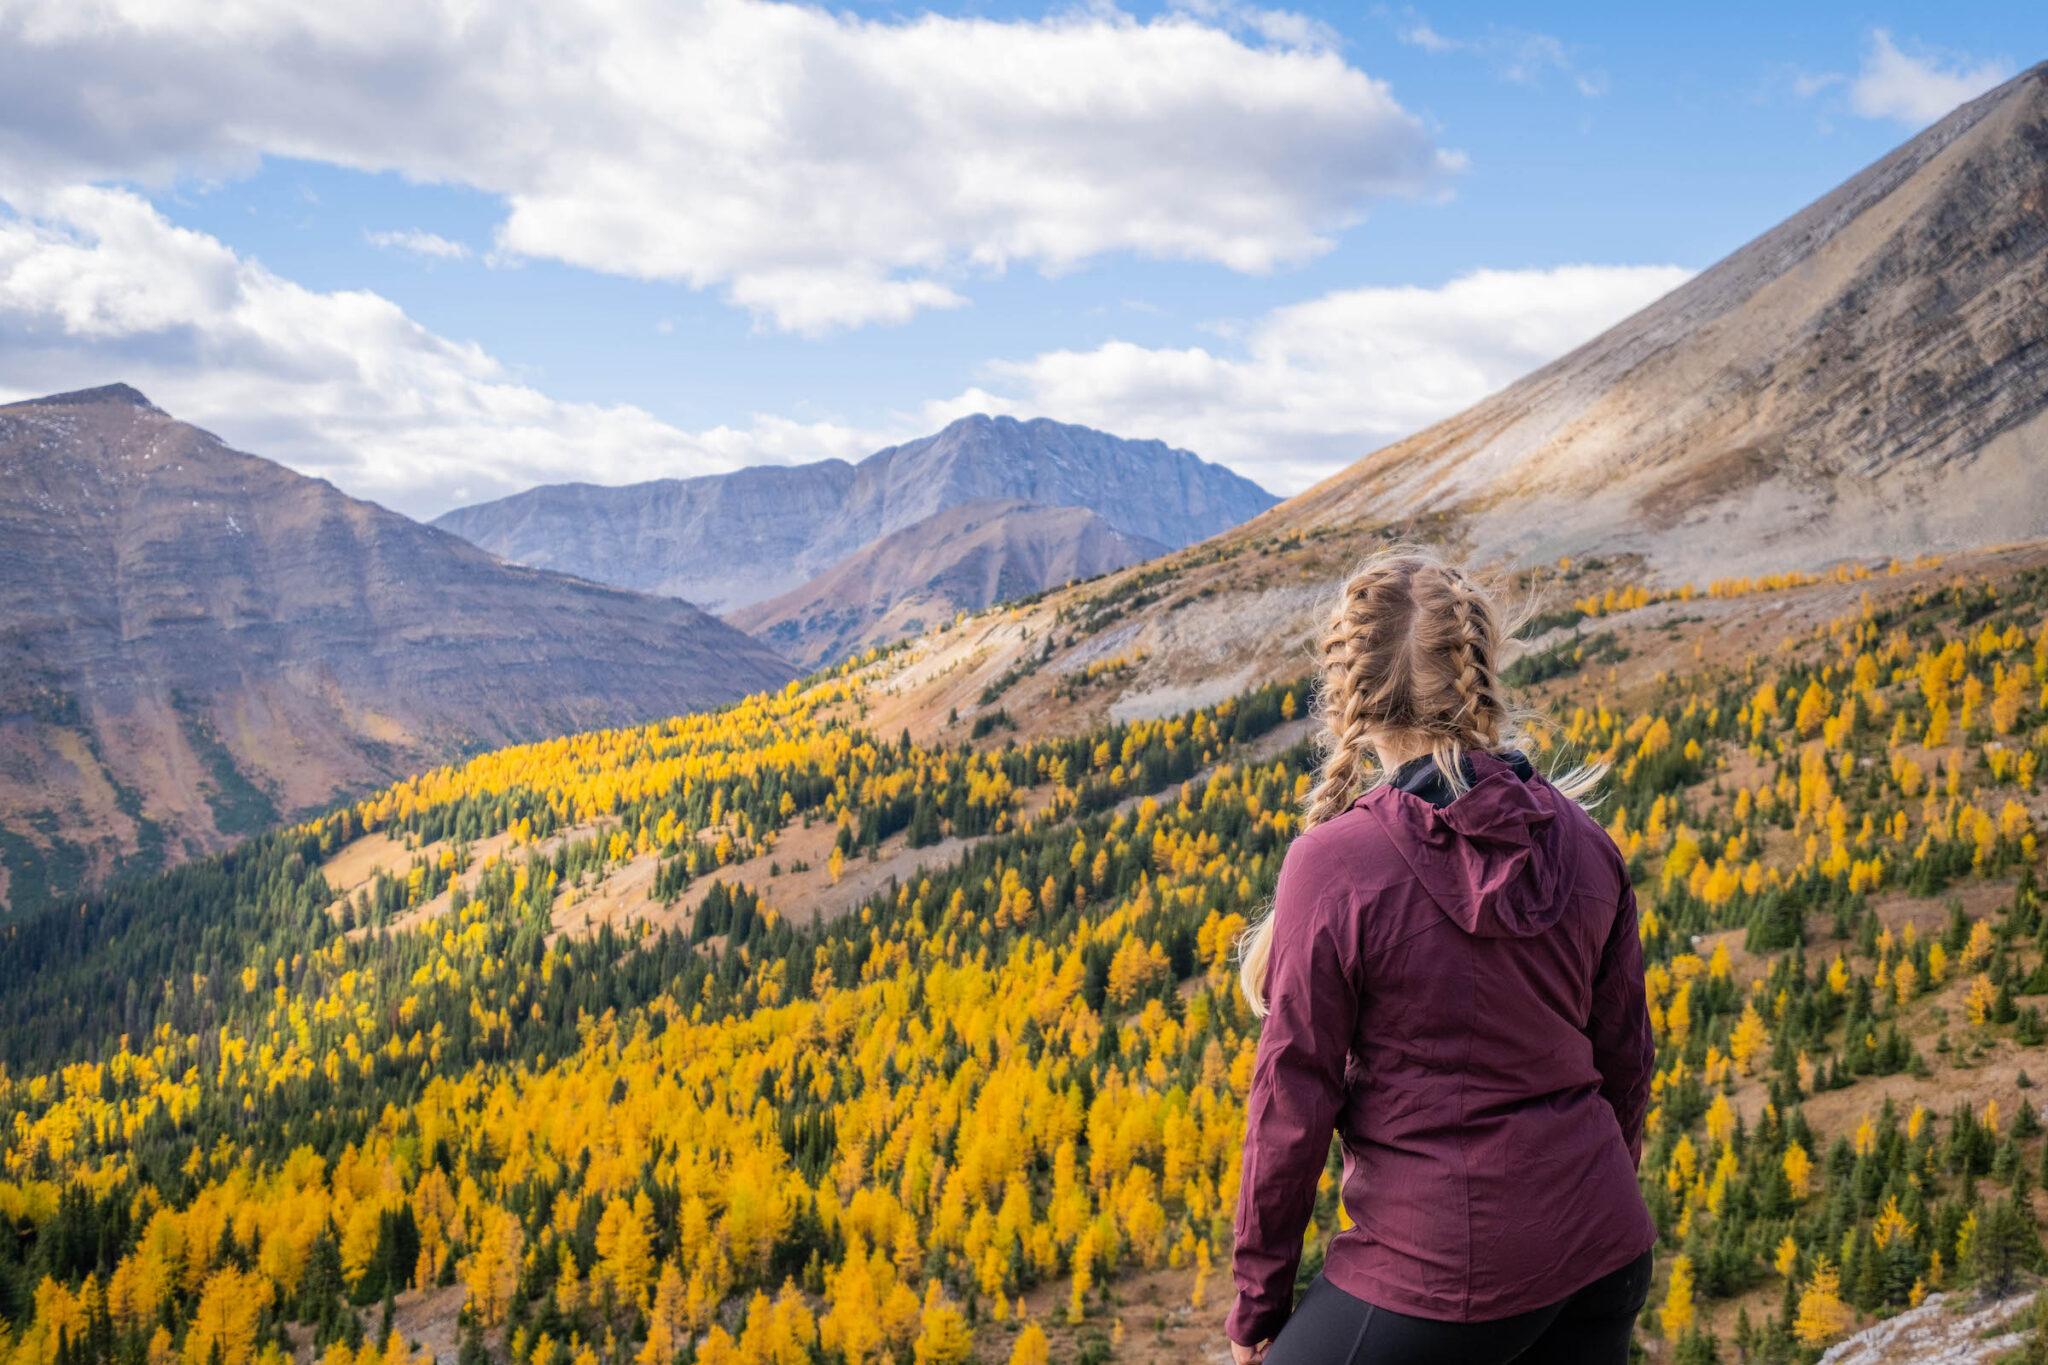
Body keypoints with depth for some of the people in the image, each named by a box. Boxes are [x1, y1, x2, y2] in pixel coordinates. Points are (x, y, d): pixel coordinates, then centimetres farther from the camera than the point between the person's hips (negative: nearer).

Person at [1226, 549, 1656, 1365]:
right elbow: (1626, 1057, 9)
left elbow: (1294, 1098, -12)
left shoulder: (1336, 866, -17)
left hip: (1439, 1264, -6)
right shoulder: (1583, 844, 0)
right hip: (1600, 1256, 6)